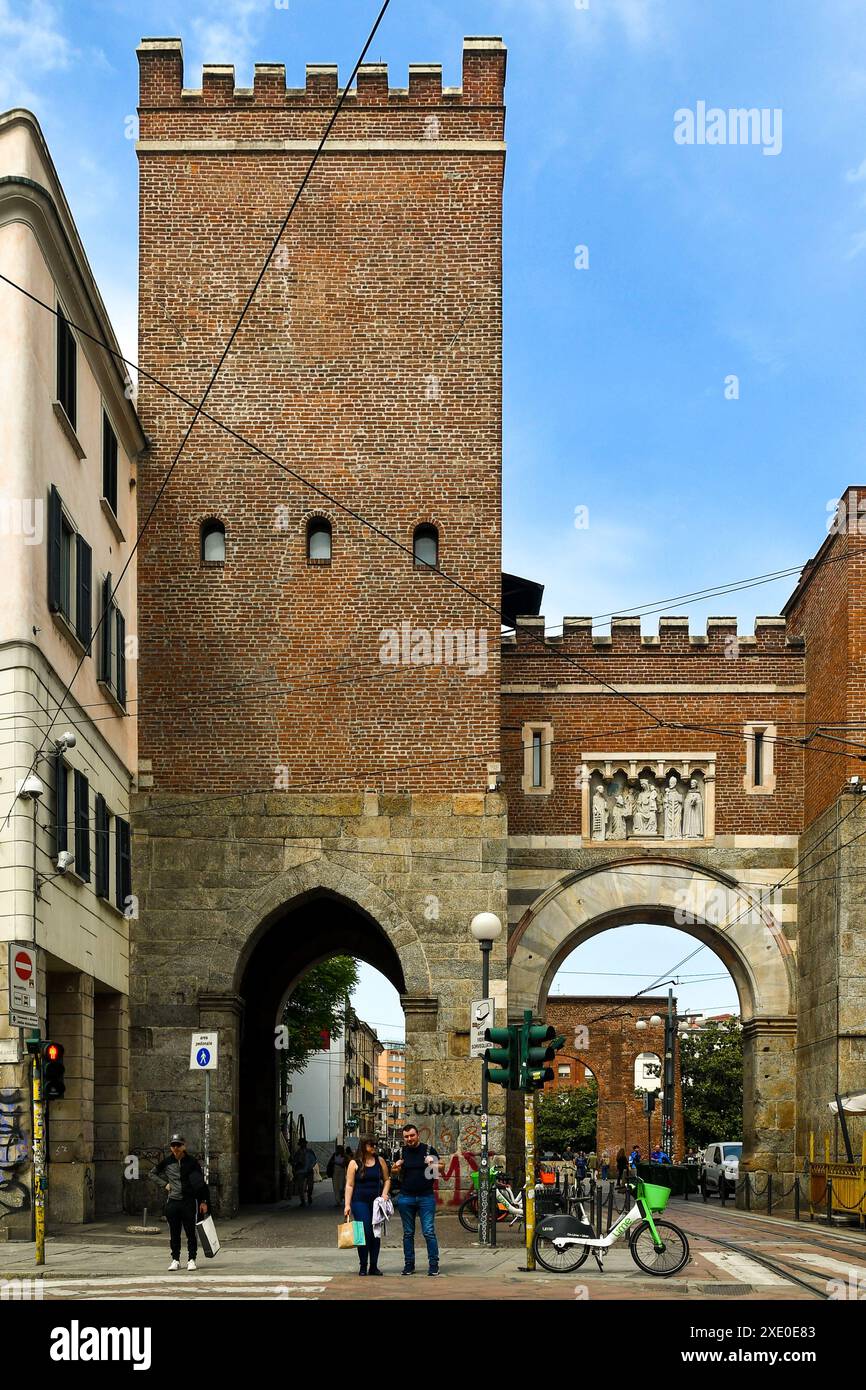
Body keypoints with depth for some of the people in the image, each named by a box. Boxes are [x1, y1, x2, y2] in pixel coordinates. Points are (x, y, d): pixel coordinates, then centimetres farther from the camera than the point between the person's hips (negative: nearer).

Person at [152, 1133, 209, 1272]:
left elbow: (201, 1182, 2)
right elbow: (153, 1174, 19)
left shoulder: (192, 1162, -1)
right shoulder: (166, 1162, 3)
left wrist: (204, 1201, -2)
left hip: (189, 1202, -2)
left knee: (191, 1232, 0)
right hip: (172, 1202, 2)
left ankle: (191, 1259, 9)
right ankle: (175, 1259, 16)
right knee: (174, 1233, 7)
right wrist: (165, 1184, 3)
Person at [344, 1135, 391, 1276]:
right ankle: (363, 1266, 1)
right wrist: (347, 1205, -8)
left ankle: (374, 1266, 11)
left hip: (376, 1201, 3)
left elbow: (387, 1179, 17)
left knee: (376, 1234, 4)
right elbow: (349, 1185, -2)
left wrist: (384, 1194, 0)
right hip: (360, 1202, -3)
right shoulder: (354, 1164, -1)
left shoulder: (380, 1161, 8)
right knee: (364, 1233, -9)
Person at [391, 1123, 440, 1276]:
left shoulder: (429, 1150, 2)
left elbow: (439, 1170, 7)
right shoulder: (401, 1152, 8)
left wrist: (433, 1164, -15)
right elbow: (394, 1173, 16)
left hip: (426, 1196, -2)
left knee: (429, 1232, -6)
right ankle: (409, 1264, 15)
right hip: (406, 1197, 3)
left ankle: (434, 1264, -1)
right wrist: (397, 1167, -7)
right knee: (408, 1233, 8)